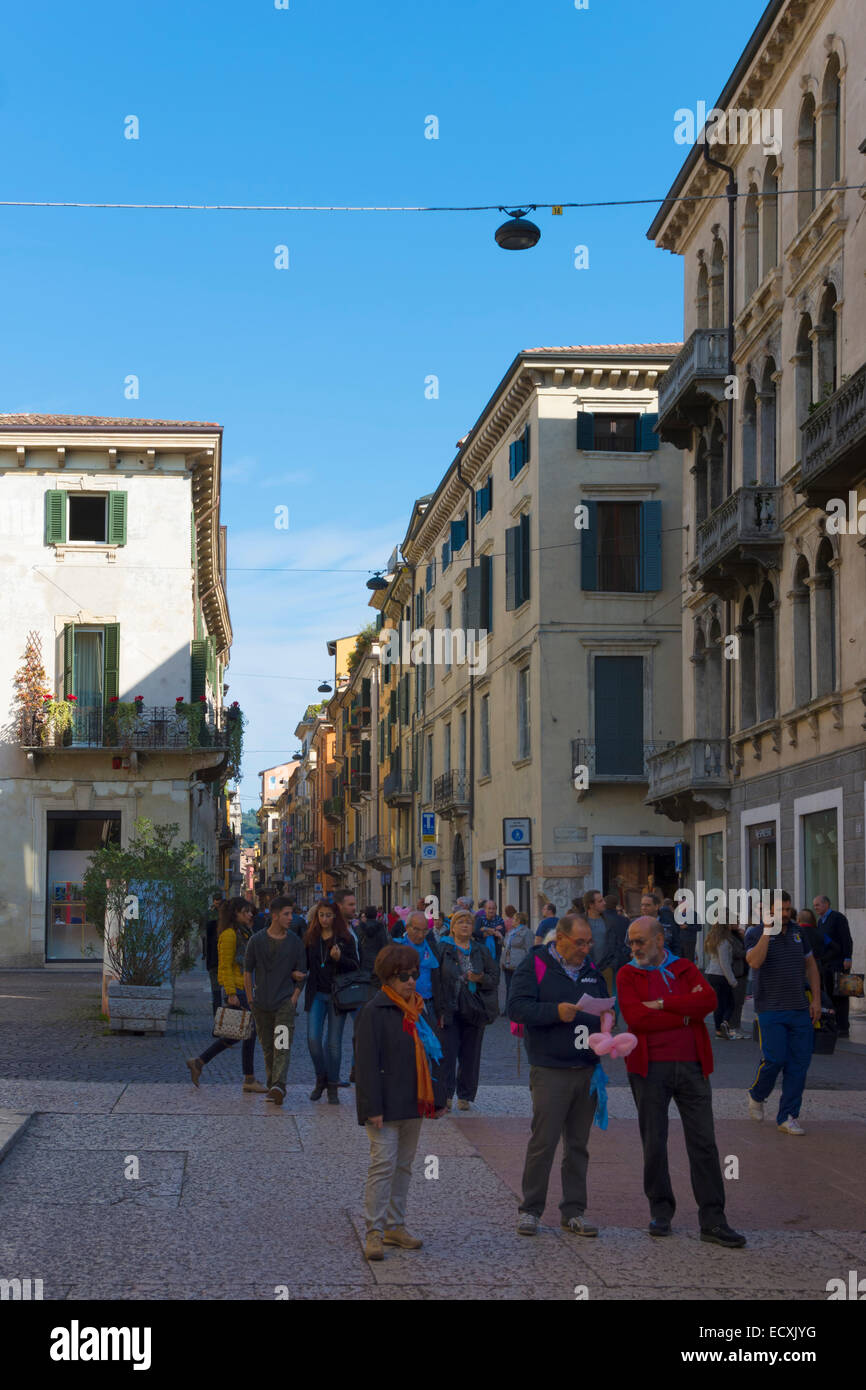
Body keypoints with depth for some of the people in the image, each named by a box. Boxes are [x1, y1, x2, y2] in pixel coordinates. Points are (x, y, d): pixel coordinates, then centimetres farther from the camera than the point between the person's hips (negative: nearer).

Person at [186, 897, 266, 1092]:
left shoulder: (243, 933, 16)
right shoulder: (229, 934, -13)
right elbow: (225, 966, -17)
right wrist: (231, 993, -21)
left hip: (244, 988, 10)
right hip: (236, 989, -10)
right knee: (249, 1031, -4)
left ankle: (199, 1061, 17)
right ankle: (249, 1079, 3)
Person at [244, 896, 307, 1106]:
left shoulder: (295, 942, 3)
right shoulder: (256, 940, 2)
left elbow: (301, 975, 7)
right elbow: (248, 970, 9)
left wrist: (294, 999, -2)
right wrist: (251, 999, 6)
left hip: (285, 1002, -1)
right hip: (262, 1005, 1)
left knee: (282, 1045, -15)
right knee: (267, 1047, 8)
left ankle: (279, 1086, -26)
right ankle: (272, 1086, 19)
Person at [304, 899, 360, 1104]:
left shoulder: (345, 938, -2)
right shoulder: (311, 937, 7)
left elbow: (356, 966, -5)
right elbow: (305, 964, 16)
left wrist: (339, 958, -21)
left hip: (337, 995, -2)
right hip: (316, 994, 2)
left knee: (334, 1042, 2)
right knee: (313, 1038, -6)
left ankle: (333, 1087, 13)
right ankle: (321, 1079, 16)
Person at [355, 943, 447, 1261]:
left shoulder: (418, 1010, 12)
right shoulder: (375, 1011, -12)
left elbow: (432, 1053, 17)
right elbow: (367, 1061, -15)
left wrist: (438, 1099, 14)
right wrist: (373, 1108, -19)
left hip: (413, 1103, 8)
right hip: (387, 1104, -7)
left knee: (404, 1164, 12)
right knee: (384, 1163, -9)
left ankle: (395, 1226, 21)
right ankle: (374, 1232, -4)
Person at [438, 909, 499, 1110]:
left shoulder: (481, 951, 10)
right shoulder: (443, 949, 0)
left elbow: (494, 977, 10)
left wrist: (480, 978, -13)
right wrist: (439, 1009, -11)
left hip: (474, 1010, 3)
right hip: (450, 1009, -3)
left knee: (470, 1054, 6)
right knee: (448, 1052, -6)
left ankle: (465, 1096, 15)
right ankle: (446, 1095, 1)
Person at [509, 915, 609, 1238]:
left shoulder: (591, 970, 14)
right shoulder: (535, 965, -3)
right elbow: (517, 1007, -12)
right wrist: (555, 1011, -22)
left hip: (587, 1070, 5)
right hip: (550, 1071, -5)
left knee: (578, 1145, 10)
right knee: (543, 1142, -7)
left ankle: (573, 1211, 17)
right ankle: (530, 1209, 5)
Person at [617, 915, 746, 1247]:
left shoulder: (685, 969, 10)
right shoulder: (628, 974, 4)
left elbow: (708, 1000, -9)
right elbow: (635, 1018, -12)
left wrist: (663, 1003, -13)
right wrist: (685, 1013, -8)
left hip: (691, 1066, 1)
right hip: (650, 1068, -1)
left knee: (704, 1143, 0)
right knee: (654, 1144, 5)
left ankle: (713, 1221, 4)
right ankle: (661, 1211, 21)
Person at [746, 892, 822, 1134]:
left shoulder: (797, 932, 12)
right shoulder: (755, 934, -3)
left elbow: (811, 965, 18)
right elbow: (754, 962, -22)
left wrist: (816, 999, 10)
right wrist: (768, 931, -23)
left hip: (800, 1009, 5)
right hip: (770, 1009, -5)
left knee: (799, 1063, 0)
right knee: (774, 1058, -11)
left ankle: (788, 1116, 8)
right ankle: (756, 1095, 19)